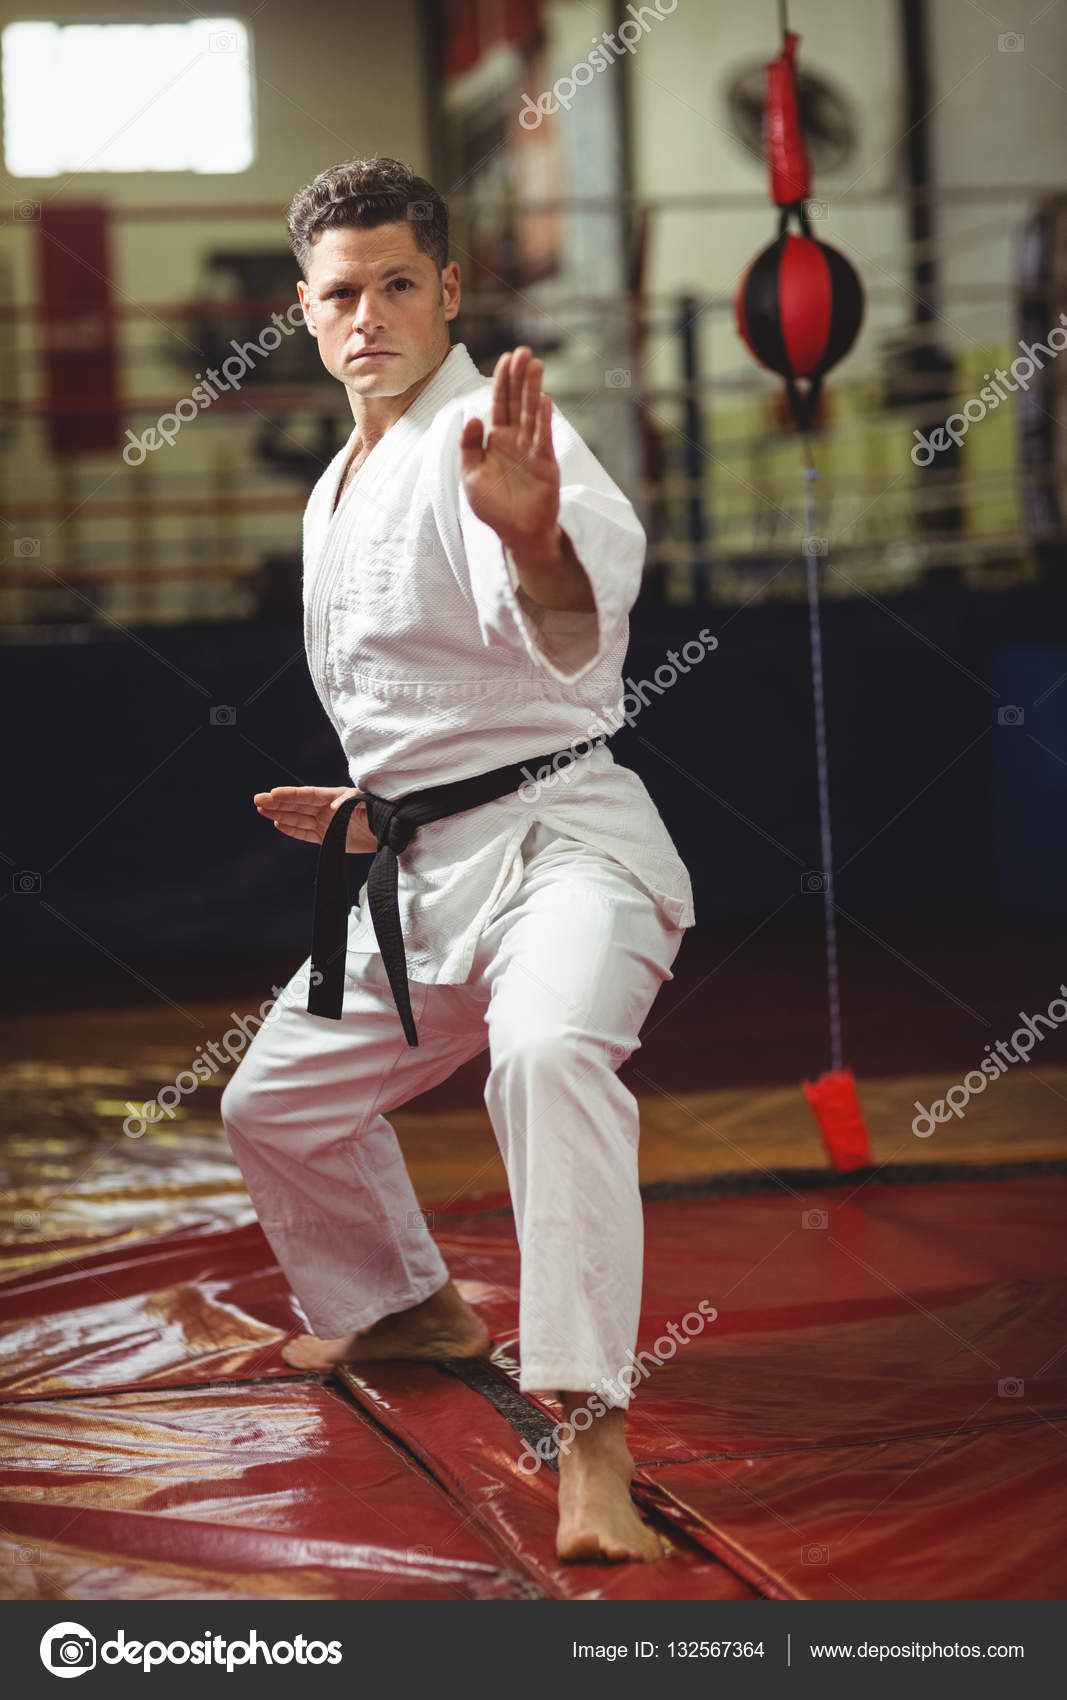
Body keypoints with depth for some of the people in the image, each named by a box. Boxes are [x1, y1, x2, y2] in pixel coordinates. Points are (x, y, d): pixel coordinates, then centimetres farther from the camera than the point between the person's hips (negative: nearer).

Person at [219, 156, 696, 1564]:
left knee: (550, 1053, -38)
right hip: (424, 871, 9)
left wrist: (538, 535, -61)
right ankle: (414, 1311, 45)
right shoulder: (338, 494, 15)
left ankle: (592, 1441, -40)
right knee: (277, 1103, 19)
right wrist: (371, 807, 16)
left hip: (559, 839, -9)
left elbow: (581, 602, -39)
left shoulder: (486, 444, -14)